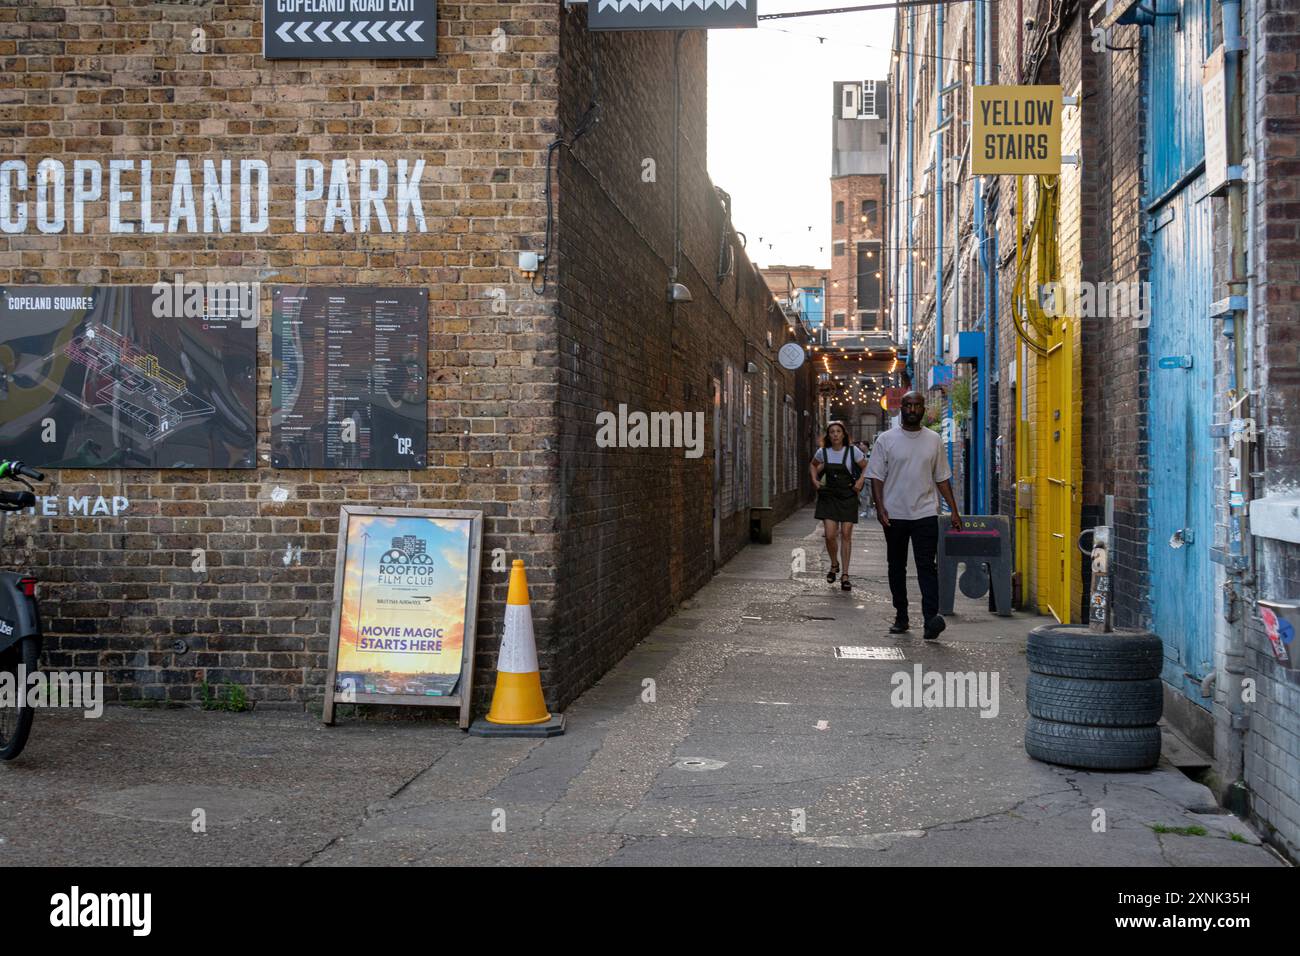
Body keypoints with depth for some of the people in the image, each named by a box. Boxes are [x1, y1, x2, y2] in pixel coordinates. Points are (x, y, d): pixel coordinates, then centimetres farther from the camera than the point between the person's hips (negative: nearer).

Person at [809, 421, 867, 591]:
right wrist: (815, 480, 8)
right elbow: (812, 465, 22)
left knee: (846, 535, -2)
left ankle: (845, 575, 4)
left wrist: (860, 481, -9)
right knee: (830, 535, -8)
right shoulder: (823, 452, 3)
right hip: (828, 496, 2)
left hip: (848, 496, -1)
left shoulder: (853, 451, -4)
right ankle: (834, 564, 22)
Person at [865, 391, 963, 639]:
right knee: (896, 568, 9)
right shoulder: (886, 439, 2)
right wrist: (880, 507, -12)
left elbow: (942, 478, 12)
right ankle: (901, 617, 18)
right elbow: (876, 476, 0)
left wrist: (953, 510, 7)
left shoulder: (933, 440, 8)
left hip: (925, 514, 0)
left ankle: (931, 618, -20)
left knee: (927, 566, -11)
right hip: (895, 515, 0)